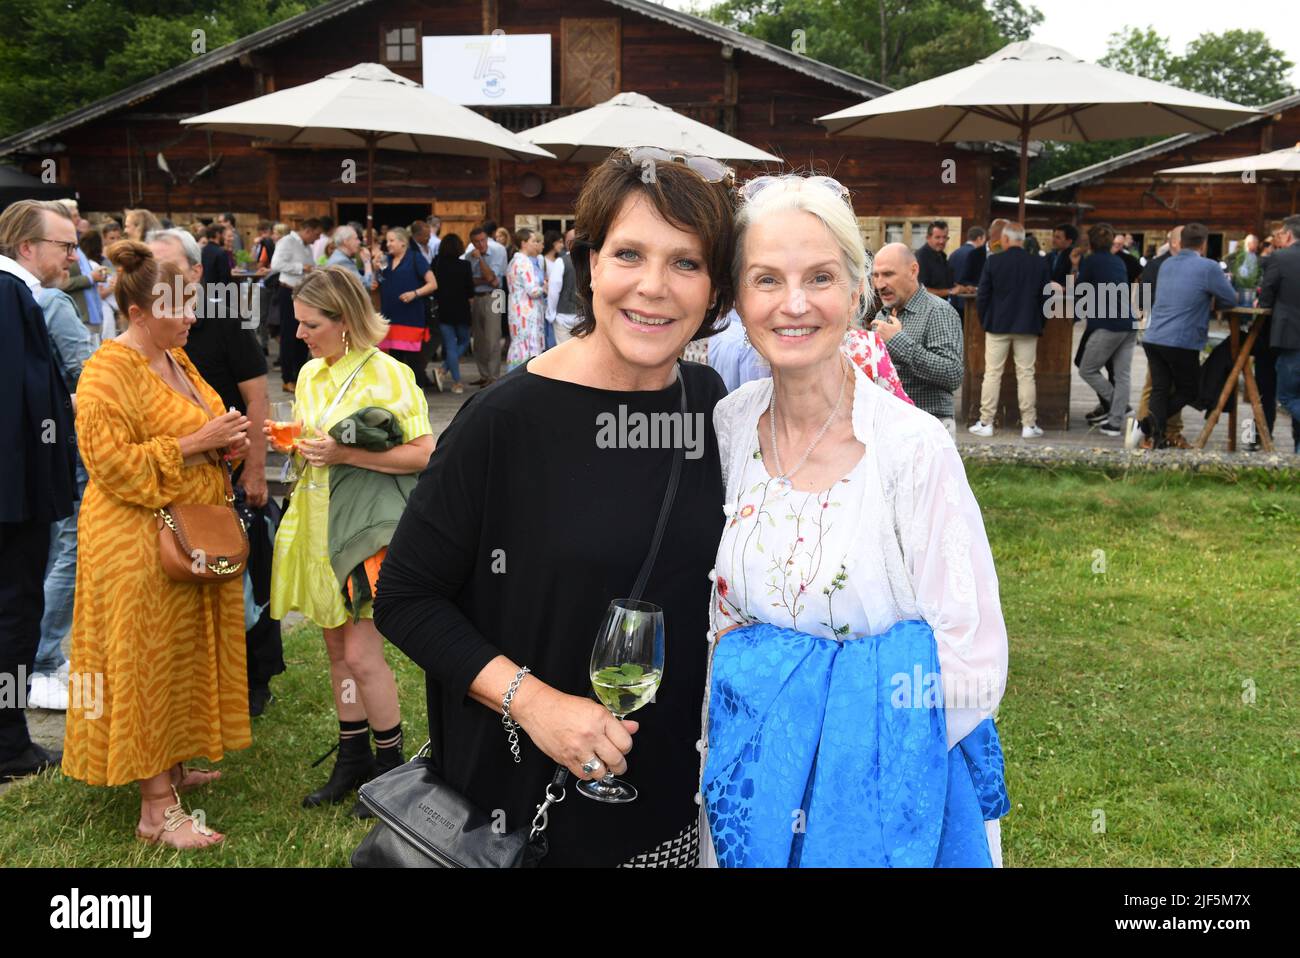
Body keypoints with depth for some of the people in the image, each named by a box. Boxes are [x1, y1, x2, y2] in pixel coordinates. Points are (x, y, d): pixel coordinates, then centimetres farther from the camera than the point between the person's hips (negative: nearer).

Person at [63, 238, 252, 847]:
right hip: (139, 543, -9)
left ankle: (172, 767, 29)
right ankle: (157, 809, 4)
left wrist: (227, 442, 4)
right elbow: (115, 465, -21)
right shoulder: (109, 372, -16)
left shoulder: (175, 359, 11)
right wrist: (198, 442, -22)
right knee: (150, 664, -3)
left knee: (186, 655, 15)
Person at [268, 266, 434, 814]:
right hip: (318, 525, 7)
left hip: (366, 527, -7)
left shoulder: (387, 375, -13)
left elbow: (424, 454, -18)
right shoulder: (310, 373, 9)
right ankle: (353, 758, 26)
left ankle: (391, 766, 13)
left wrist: (345, 454, -22)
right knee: (336, 649, 13)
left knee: (362, 654, -6)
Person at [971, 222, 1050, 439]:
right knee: (1026, 375, 5)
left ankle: (986, 423, 5)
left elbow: (982, 297, -5)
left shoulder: (993, 263, -7)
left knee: (992, 374, 4)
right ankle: (1029, 425, 5)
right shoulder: (1039, 264, -1)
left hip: (997, 326, -1)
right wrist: (1039, 323, 13)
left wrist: (985, 322, 8)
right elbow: (1046, 297, 2)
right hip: (1028, 327, 1)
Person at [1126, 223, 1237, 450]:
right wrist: (1209, 299, 19)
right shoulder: (1208, 267, -6)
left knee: (1159, 389, 8)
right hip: (1182, 342, -6)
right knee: (1189, 391, 8)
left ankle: (1155, 436, -5)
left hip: (1153, 338, 6)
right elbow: (1231, 300, 1)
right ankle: (1149, 422, -12)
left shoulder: (1166, 265, 14)